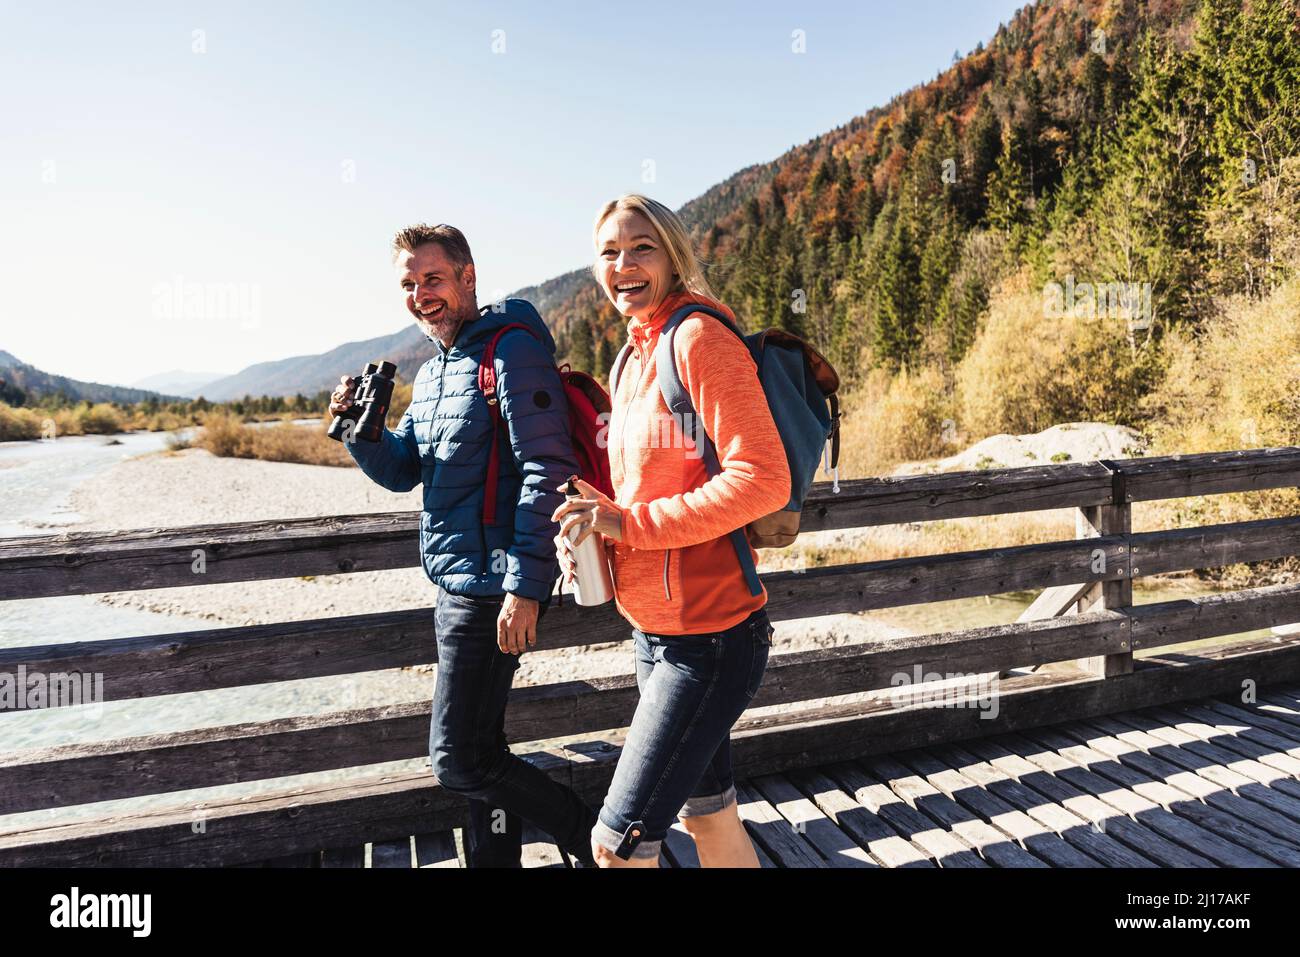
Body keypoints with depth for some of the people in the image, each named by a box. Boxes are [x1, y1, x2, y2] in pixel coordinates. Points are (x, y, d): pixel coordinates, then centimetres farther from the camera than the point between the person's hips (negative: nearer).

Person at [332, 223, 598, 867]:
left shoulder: (511, 349, -13)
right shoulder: (432, 374, 16)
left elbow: (548, 470, -21)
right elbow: (401, 471, 18)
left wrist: (524, 589, -24)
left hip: (493, 587, -9)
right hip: (457, 586, 9)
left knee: (458, 760, -4)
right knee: (480, 745, 18)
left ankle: (595, 839, 10)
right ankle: (493, 859, 33)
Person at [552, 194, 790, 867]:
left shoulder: (699, 337, -15)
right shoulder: (635, 357, 12)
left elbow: (763, 480, -23)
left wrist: (628, 524, -20)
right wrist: (588, 526, -1)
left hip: (708, 638, -9)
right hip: (655, 632, 9)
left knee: (617, 845, -3)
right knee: (707, 814, 22)